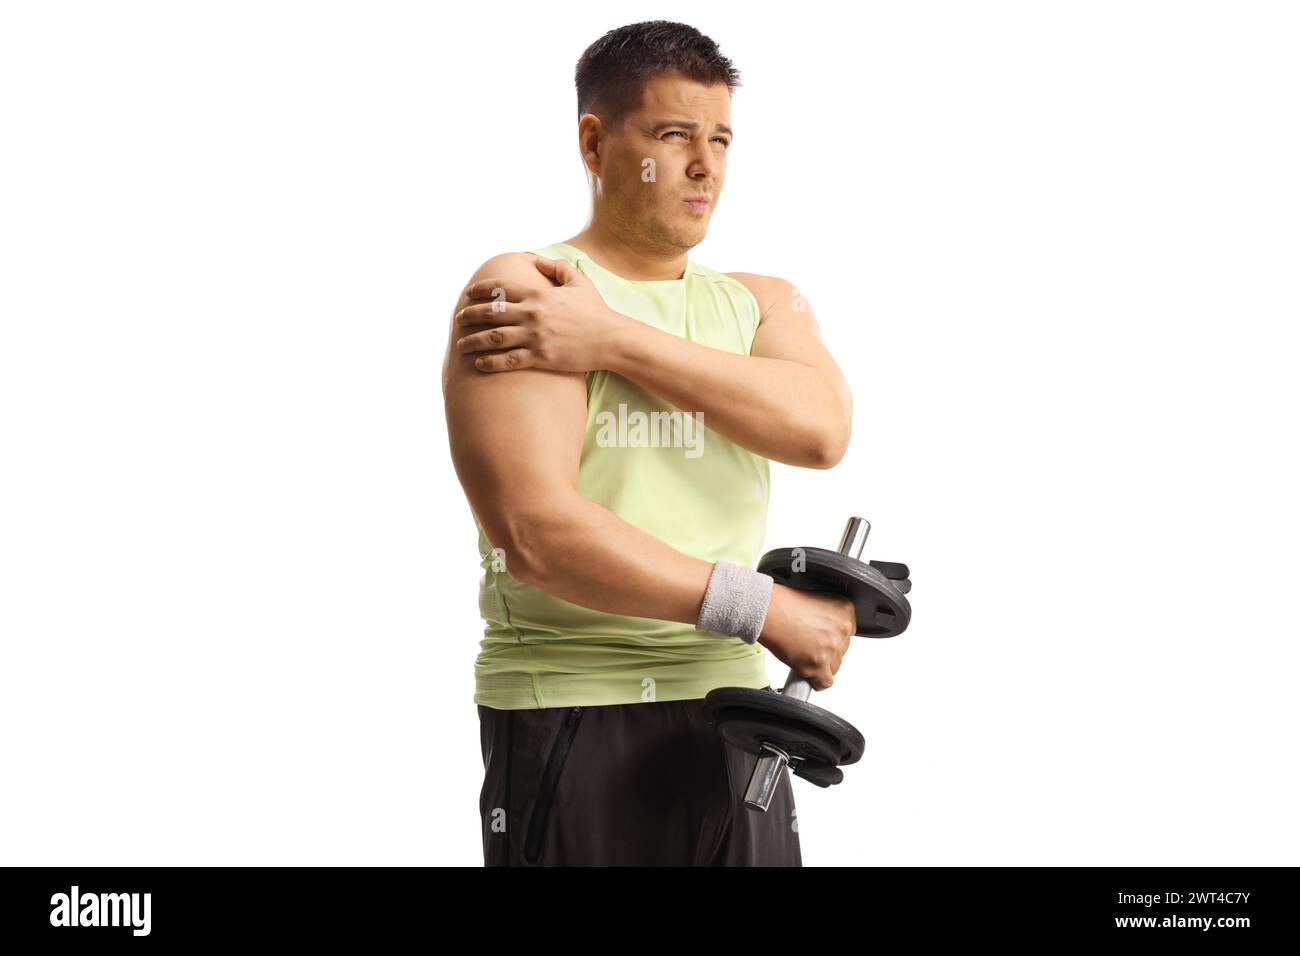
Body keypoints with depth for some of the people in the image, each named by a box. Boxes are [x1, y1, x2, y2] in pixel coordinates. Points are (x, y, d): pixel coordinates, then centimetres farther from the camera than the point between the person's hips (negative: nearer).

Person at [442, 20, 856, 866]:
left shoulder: (763, 304, 12)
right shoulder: (518, 293, -7)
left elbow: (820, 427, -11)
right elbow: (535, 531, -20)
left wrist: (615, 340, -18)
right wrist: (765, 608, -17)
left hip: (731, 723, 5)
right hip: (573, 724, -5)